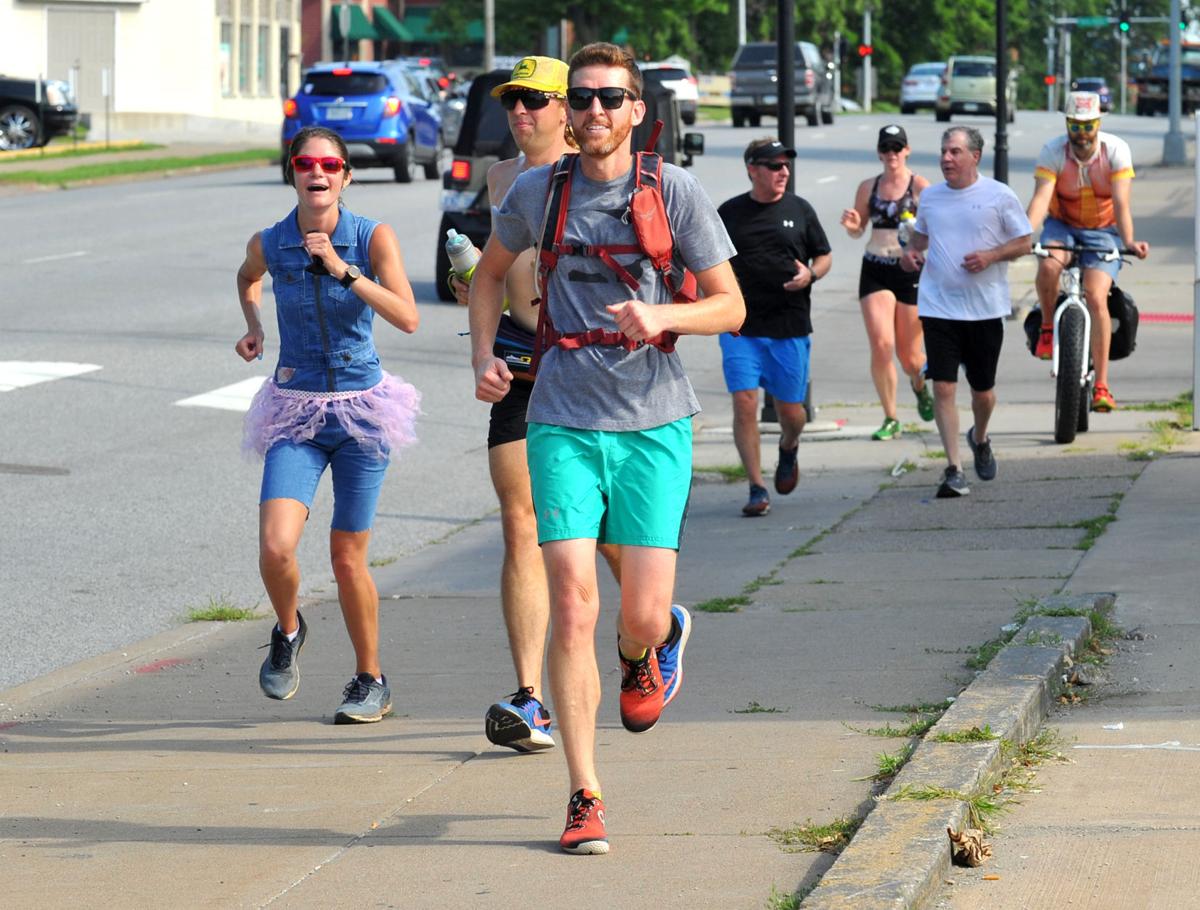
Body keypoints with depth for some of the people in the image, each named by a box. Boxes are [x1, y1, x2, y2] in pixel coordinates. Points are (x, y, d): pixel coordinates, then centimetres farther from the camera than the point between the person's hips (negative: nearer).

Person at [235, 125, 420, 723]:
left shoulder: (373, 238, -8)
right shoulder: (268, 244, -2)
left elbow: (407, 319, -20)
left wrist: (343, 270, -25)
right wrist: (253, 327, 7)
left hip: (362, 409, -1)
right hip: (297, 411, 1)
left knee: (347, 558, 4)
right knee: (275, 548, -17)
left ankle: (371, 681, 24)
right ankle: (288, 632, 16)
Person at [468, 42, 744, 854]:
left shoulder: (674, 192, -1)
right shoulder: (535, 193, 4)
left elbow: (731, 307, 3)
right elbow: (490, 273, 23)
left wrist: (661, 316, -17)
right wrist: (485, 357, 7)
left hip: (654, 423, -1)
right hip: (563, 421, 1)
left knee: (642, 616, -5)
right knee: (572, 605, -11)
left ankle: (651, 649, 36)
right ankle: (585, 796, -3)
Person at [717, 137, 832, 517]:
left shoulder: (798, 209, 6)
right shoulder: (729, 213, 5)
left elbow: (824, 257, 14)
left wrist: (810, 275, -8)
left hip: (791, 328, 1)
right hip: (741, 329, -1)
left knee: (791, 410, 6)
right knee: (744, 403, -11)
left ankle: (788, 450, 41)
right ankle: (757, 488, -4)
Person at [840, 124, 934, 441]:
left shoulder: (919, 186, -4)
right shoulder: (868, 187, 8)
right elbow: (858, 229, 18)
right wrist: (852, 224, -5)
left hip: (910, 270, -2)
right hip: (875, 271, 2)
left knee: (909, 355, 6)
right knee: (881, 345, -12)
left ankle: (920, 384, 44)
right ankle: (891, 419, 0)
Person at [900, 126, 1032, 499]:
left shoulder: (999, 196, -3)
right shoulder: (930, 197, 7)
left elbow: (1024, 242, 1)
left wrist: (991, 255, -15)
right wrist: (911, 252, 2)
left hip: (986, 309, -1)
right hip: (939, 307, 2)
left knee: (982, 390, 10)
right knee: (943, 388, -9)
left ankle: (980, 439, 42)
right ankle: (954, 470, -8)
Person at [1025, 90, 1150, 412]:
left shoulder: (1116, 150, -17)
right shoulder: (1053, 152, -17)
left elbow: (1121, 203, -24)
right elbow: (1041, 198, -28)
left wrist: (1129, 241, -41)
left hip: (1102, 230, -1)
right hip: (1062, 225, 1)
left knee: (1096, 299, -19)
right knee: (1048, 265, -34)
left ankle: (1101, 385, -15)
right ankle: (1047, 327, -6)